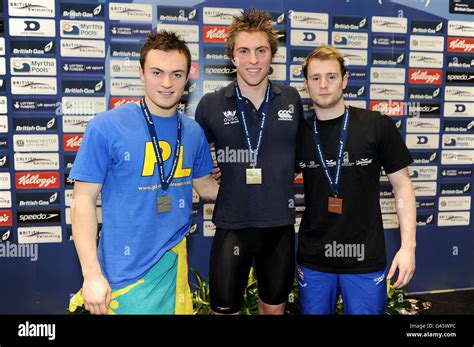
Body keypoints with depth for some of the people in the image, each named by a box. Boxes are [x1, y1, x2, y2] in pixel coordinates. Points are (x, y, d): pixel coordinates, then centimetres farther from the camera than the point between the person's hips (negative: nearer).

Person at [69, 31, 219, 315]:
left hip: (175, 260, 5)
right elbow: (84, 199, -11)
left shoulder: (193, 131, -1)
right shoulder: (106, 127, -14)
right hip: (126, 270, -4)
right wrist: (92, 275, -14)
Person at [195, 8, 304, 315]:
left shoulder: (292, 100, 0)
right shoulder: (211, 104, -6)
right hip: (232, 226, -2)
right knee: (225, 309, 11)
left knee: (274, 306, 21)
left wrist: (284, 182, 6)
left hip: (280, 225, 2)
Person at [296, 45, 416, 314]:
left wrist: (408, 246, -8)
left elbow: (402, 184, -2)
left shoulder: (377, 126, -7)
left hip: (366, 258, -2)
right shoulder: (299, 133, -1)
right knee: (314, 311, 17)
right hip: (313, 259, 2)